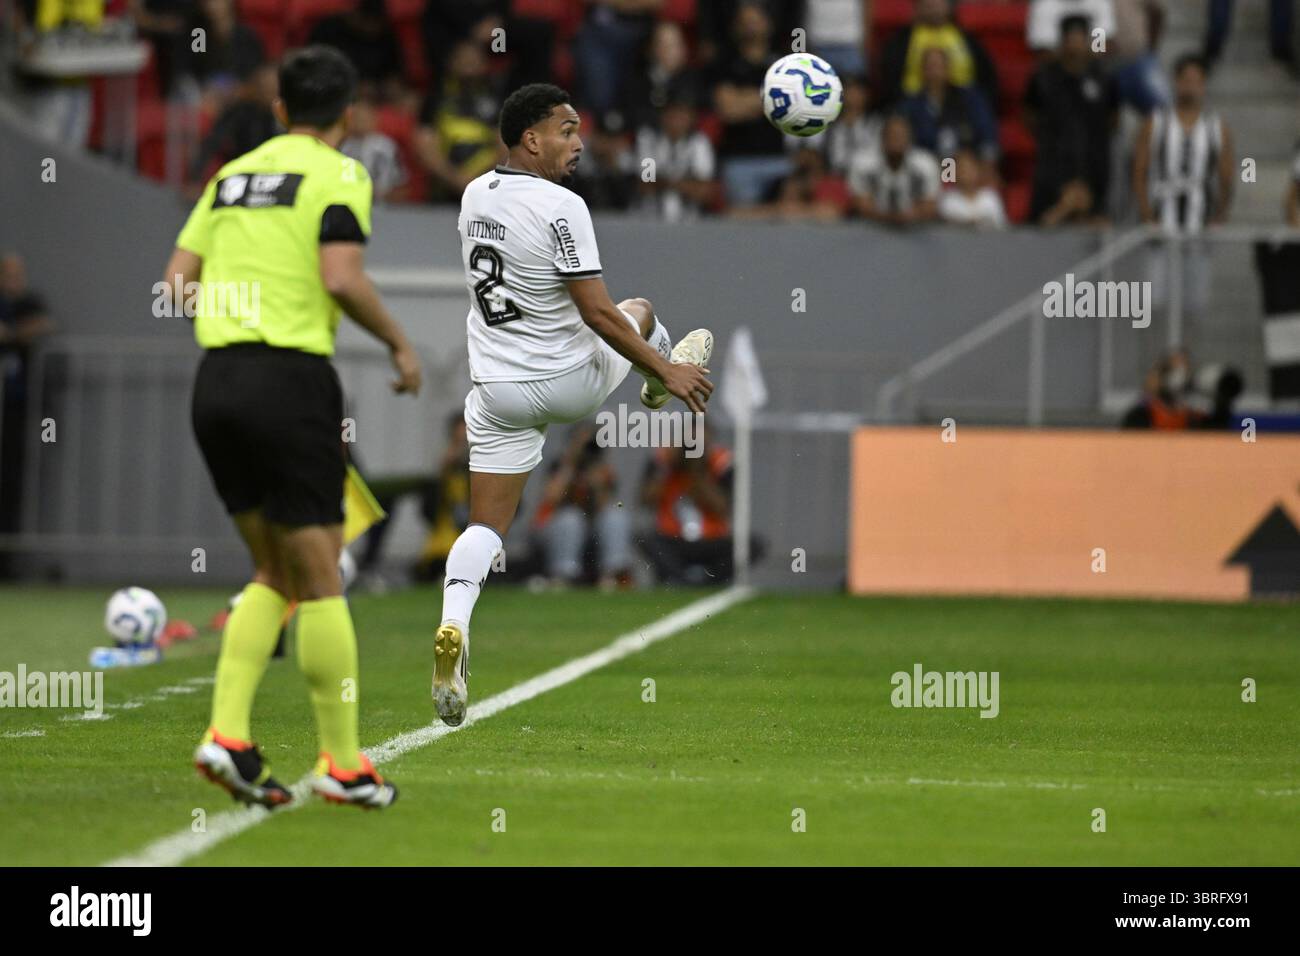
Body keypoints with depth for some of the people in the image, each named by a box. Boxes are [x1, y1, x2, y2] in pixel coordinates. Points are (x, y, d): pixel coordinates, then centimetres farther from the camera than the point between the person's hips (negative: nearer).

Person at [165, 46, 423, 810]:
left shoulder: (234, 174, 16)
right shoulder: (338, 174, -4)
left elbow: (178, 280, 13)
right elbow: (342, 279, -17)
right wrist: (400, 344, -4)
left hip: (217, 379, 7)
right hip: (291, 380, -7)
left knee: (275, 574, 15)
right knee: (321, 579, 0)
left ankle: (228, 733, 1)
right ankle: (344, 765, 4)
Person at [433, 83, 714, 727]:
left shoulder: (475, 195, 4)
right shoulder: (559, 207, -20)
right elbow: (596, 311, -20)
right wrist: (666, 370, -11)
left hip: (495, 389, 5)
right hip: (569, 383, -5)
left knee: (486, 525, 3)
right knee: (639, 311, 25)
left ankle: (453, 626, -18)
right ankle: (660, 381, 54)